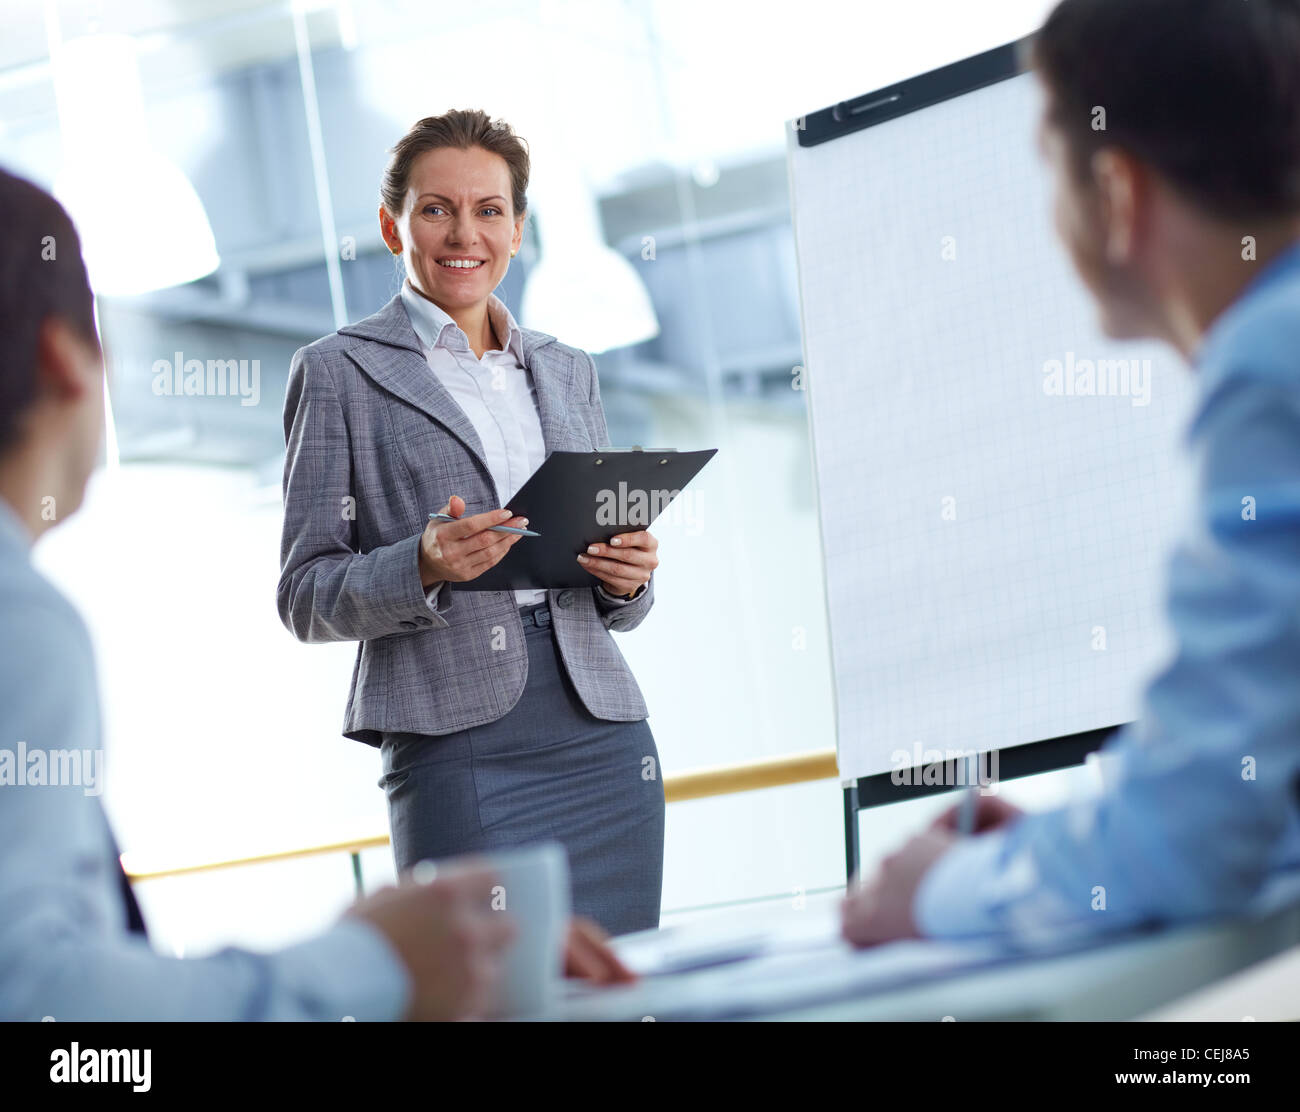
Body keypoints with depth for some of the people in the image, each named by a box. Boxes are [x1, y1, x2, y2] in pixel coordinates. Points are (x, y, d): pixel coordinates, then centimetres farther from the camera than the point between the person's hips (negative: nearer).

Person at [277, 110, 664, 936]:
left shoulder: (568, 371, 19)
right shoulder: (341, 372, 5)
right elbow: (304, 595, 1)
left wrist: (628, 575, 0)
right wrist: (423, 566, -16)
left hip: (603, 739, 4)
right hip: (457, 748, -4)